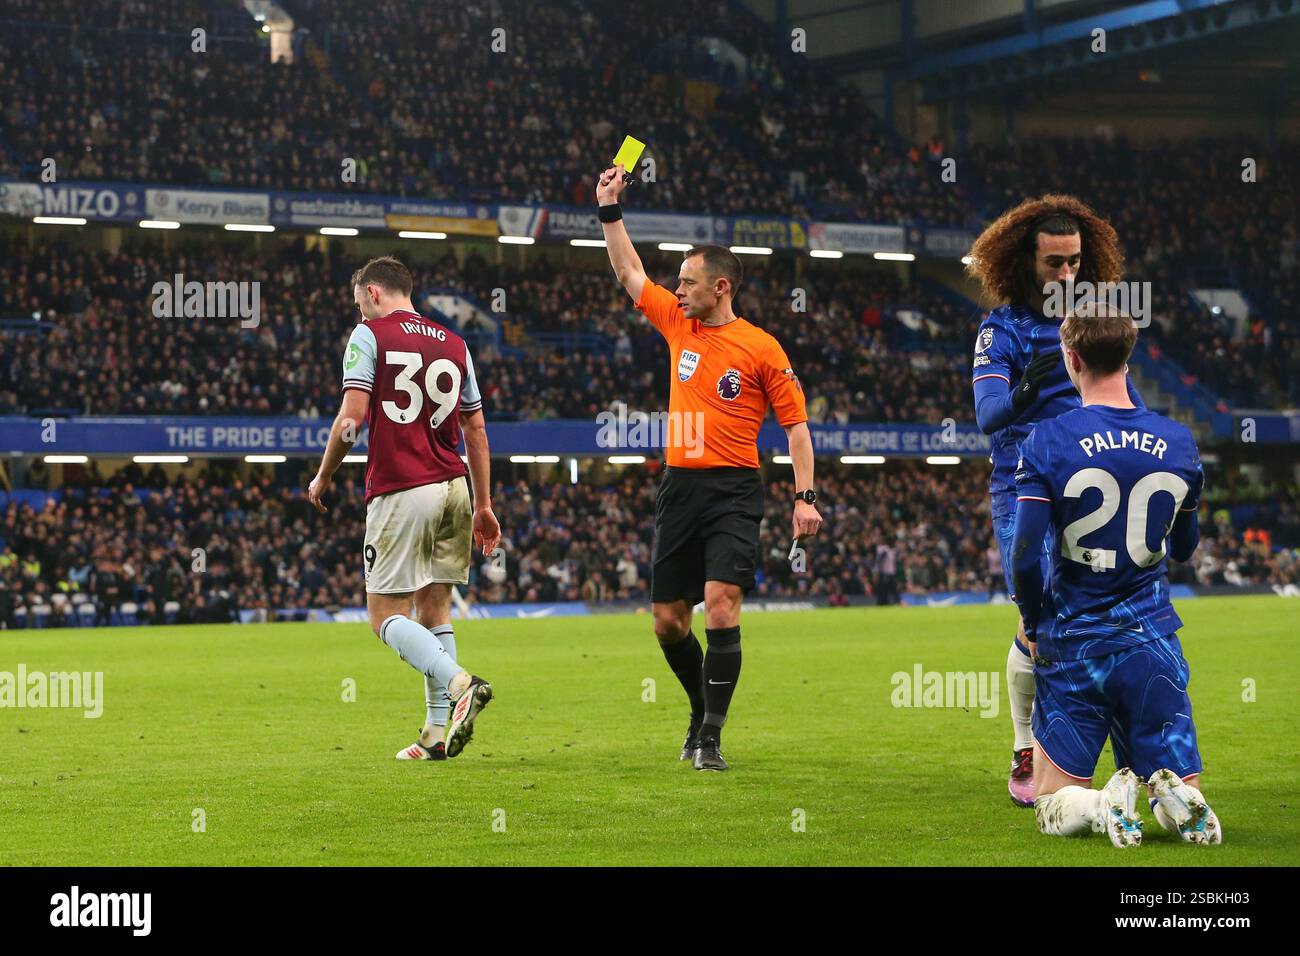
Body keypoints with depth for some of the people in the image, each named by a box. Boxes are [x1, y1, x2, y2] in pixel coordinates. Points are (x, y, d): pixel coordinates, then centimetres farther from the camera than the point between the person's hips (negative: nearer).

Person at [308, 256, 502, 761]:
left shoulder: (370, 335, -3)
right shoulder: (453, 344, 15)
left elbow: (351, 419, -11)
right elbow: (475, 429, 15)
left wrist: (323, 477, 4)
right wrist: (483, 506, 20)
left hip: (399, 491, -6)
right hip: (453, 489, 6)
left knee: (385, 614, -1)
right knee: (434, 609, 11)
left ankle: (459, 683, -24)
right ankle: (437, 733, 7)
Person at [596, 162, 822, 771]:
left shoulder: (761, 349, -3)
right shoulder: (678, 325, 11)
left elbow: (796, 424, -1)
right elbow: (630, 274, 21)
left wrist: (805, 497, -7)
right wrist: (611, 210, 17)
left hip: (733, 491, -6)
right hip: (679, 487, 6)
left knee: (721, 604, -18)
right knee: (667, 619, 6)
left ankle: (711, 737, -13)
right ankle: (703, 709, 29)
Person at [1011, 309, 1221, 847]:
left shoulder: (1047, 443, -10)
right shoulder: (1178, 444, 0)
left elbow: (1025, 556, -15)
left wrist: (1033, 626, 3)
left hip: (1073, 644, -2)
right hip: (1153, 642, 2)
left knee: (1054, 810, 9)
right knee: (1182, 810, 10)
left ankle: (1104, 803, -23)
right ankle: (1176, 798, -23)